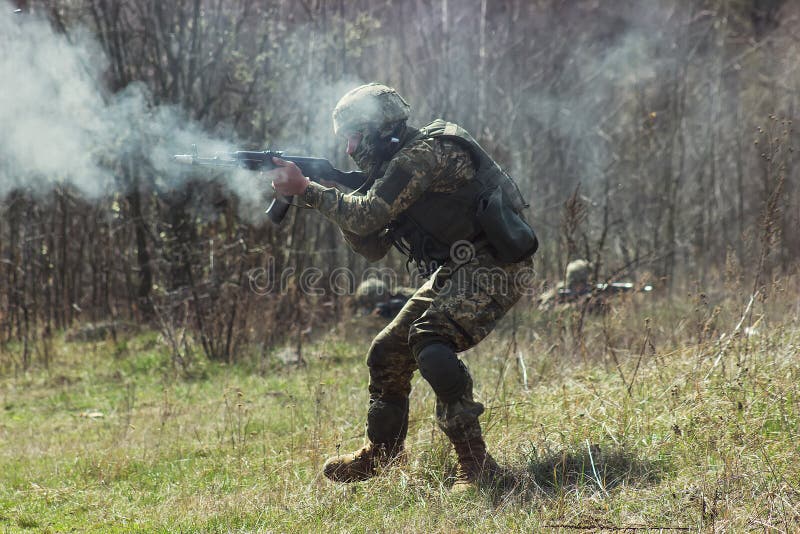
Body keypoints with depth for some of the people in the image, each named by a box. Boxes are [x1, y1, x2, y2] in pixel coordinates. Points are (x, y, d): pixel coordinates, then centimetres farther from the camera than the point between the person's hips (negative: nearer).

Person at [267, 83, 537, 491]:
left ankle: (475, 463, -26)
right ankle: (380, 455, 28)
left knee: (431, 343, -29)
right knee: (387, 353, 11)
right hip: (452, 273, 10)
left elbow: (367, 216, -22)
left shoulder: (425, 152, -16)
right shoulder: (396, 167, 15)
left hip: (490, 270, -10)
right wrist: (332, 192, 2)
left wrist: (305, 190, -14)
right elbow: (372, 246, 14)